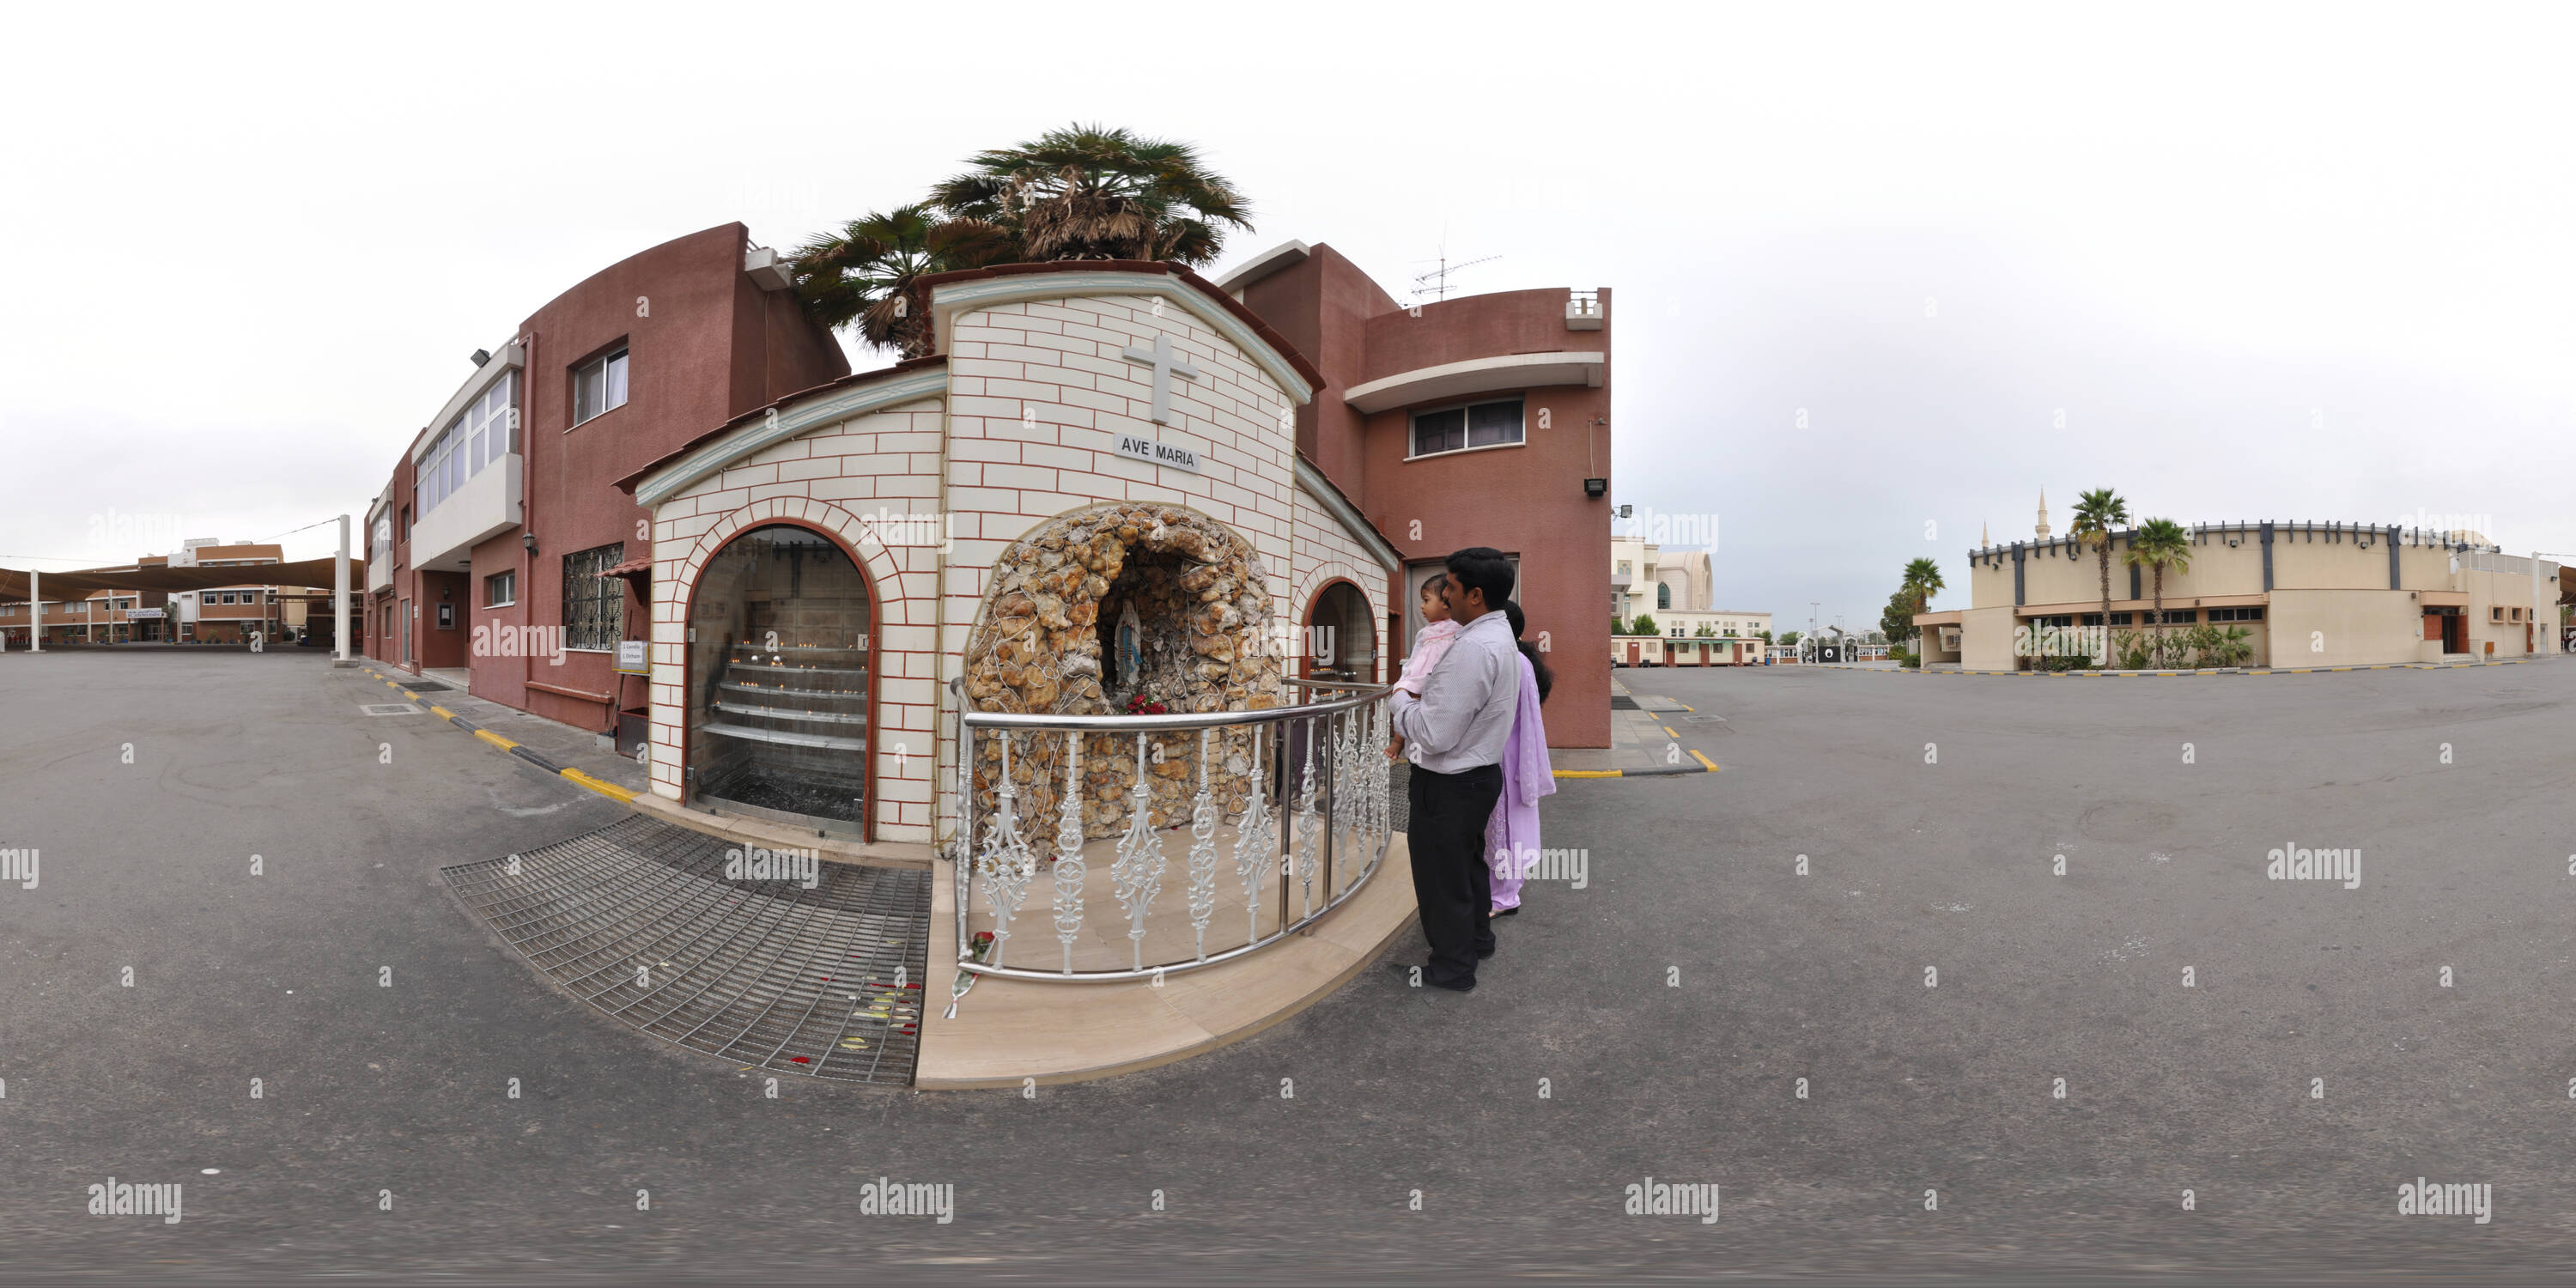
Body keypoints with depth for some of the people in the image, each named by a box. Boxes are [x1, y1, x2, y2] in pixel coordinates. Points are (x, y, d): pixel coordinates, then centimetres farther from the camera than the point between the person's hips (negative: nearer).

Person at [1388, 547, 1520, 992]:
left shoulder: (1473, 649, -28)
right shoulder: (1501, 637, 6)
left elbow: (1436, 735, -28)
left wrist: (1401, 700, -12)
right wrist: (1421, 699, 6)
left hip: (1449, 785, -10)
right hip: (1481, 772, 10)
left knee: (1441, 876, 7)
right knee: (1468, 861, 28)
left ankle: (1452, 967, 24)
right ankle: (1477, 938, 48)